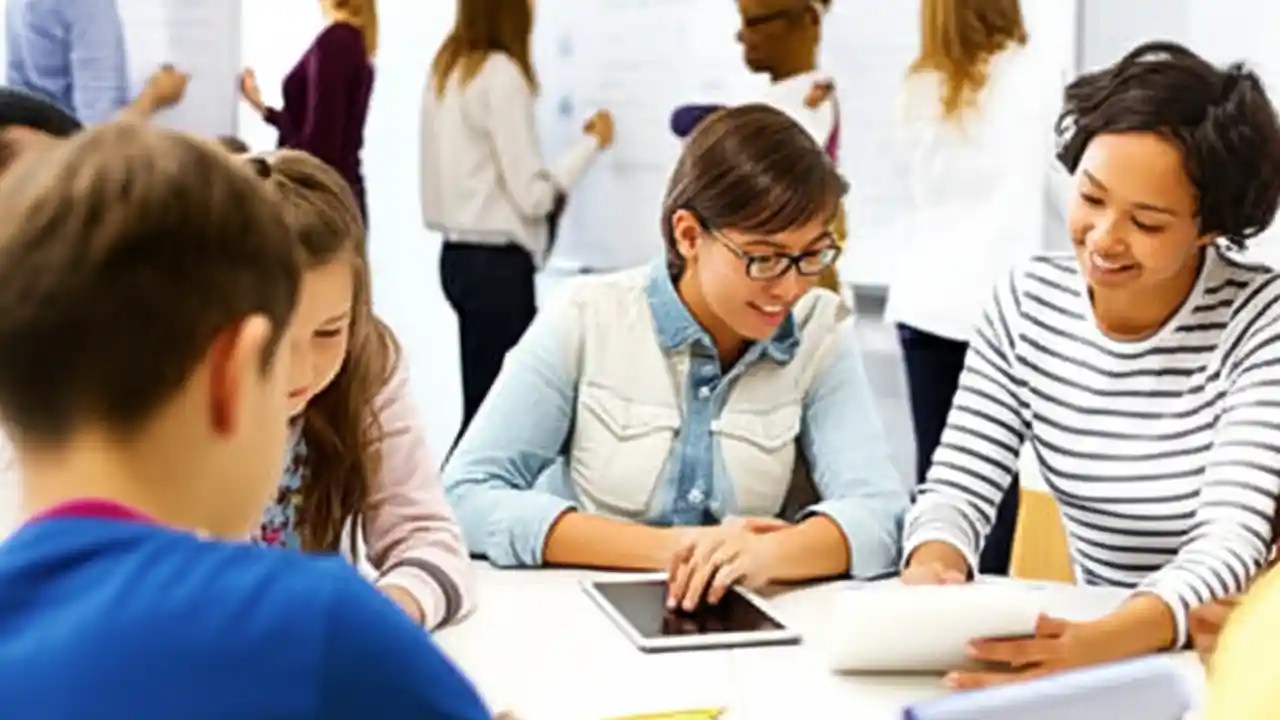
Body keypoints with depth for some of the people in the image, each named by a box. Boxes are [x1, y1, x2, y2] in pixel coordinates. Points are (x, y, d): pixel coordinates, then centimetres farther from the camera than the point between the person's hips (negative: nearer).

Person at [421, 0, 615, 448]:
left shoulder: (447, 68, 11)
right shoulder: (502, 74, -14)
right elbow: (532, 194, -14)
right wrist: (591, 143, -4)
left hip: (459, 255, 9)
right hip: (496, 262, -9)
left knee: (484, 406, 11)